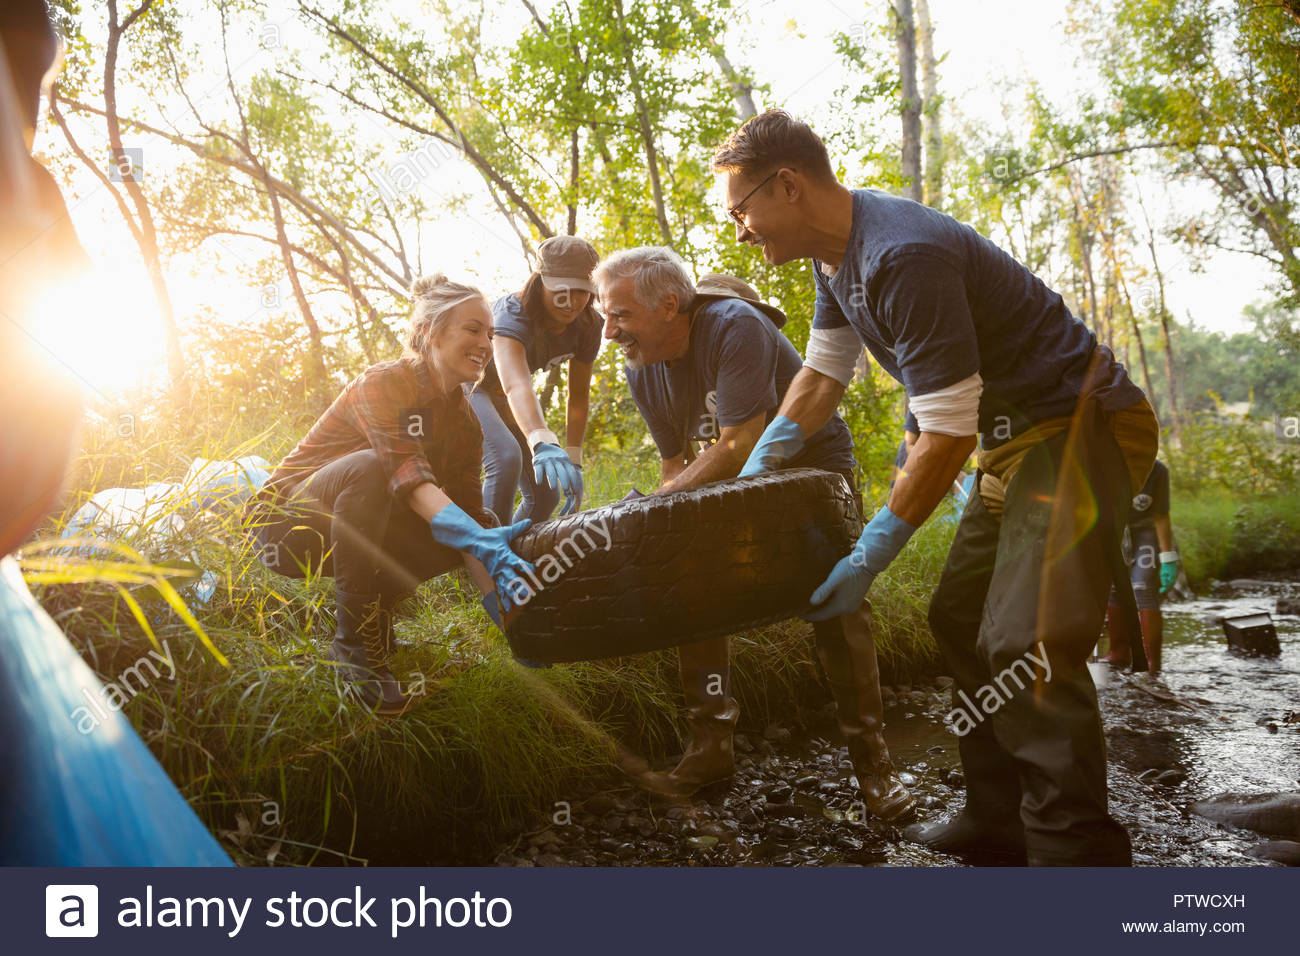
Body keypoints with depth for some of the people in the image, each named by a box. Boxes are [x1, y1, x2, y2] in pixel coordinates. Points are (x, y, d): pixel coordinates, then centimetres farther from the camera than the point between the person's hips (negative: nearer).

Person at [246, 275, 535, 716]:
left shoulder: (463, 421, 1)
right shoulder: (384, 383, -21)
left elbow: (468, 512, -4)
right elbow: (409, 476, -36)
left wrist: (496, 596, -16)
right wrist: (477, 538, -50)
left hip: (356, 528, 6)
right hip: (288, 519, -6)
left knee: (473, 532, -13)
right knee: (369, 466, -37)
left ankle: (375, 604, 4)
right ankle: (355, 642, -30)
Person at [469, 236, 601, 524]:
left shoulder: (587, 326, -19)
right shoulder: (512, 314, -37)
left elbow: (579, 397, -10)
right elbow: (516, 386, -56)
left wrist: (574, 462, -15)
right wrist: (542, 443, -73)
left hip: (502, 399, 7)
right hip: (468, 385, -6)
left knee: (546, 494, 0)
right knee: (506, 457, -33)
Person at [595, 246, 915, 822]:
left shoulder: (734, 326, -32)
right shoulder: (641, 369, -9)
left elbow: (738, 448, -36)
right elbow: (674, 464, -2)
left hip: (812, 461, -6)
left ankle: (871, 759, 0)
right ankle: (710, 748, 6)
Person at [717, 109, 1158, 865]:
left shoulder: (905, 258, -27)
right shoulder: (837, 251, 4)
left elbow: (947, 438, -26)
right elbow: (823, 374, 14)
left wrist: (867, 560, -19)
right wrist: (745, 486, 11)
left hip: (1082, 427, -10)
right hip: (1020, 436, 10)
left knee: (1026, 646, -19)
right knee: (962, 620, 11)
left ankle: (1077, 849, -8)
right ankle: (1000, 819, 21)